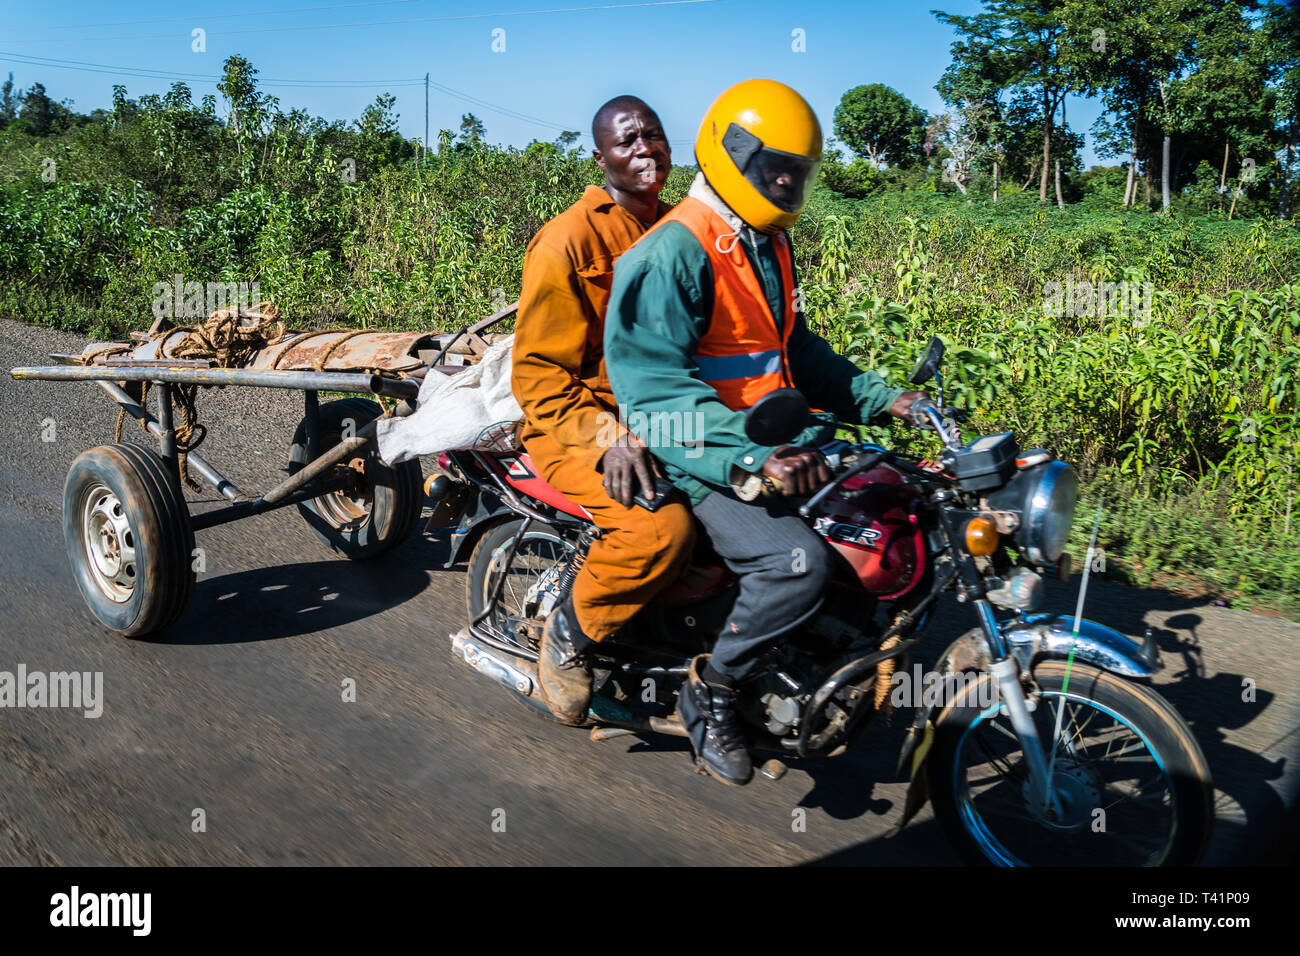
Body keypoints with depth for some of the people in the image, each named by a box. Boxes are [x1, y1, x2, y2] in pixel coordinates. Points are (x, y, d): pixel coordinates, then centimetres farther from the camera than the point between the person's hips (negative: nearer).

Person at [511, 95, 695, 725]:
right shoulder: (567, 241, -11)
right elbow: (537, 371, -13)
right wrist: (606, 435, -27)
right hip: (576, 424, -7)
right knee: (662, 528, -31)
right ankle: (569, 630, -4)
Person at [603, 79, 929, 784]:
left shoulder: (768, 244, 17)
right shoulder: (671, 253, -15)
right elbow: (651, 380, -25)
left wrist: (878, 397, 13)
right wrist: (750, 454, -37)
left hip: (777, 440, 10)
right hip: (705, 460, -9)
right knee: (798, 563, -30)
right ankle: (709, 692, -5)